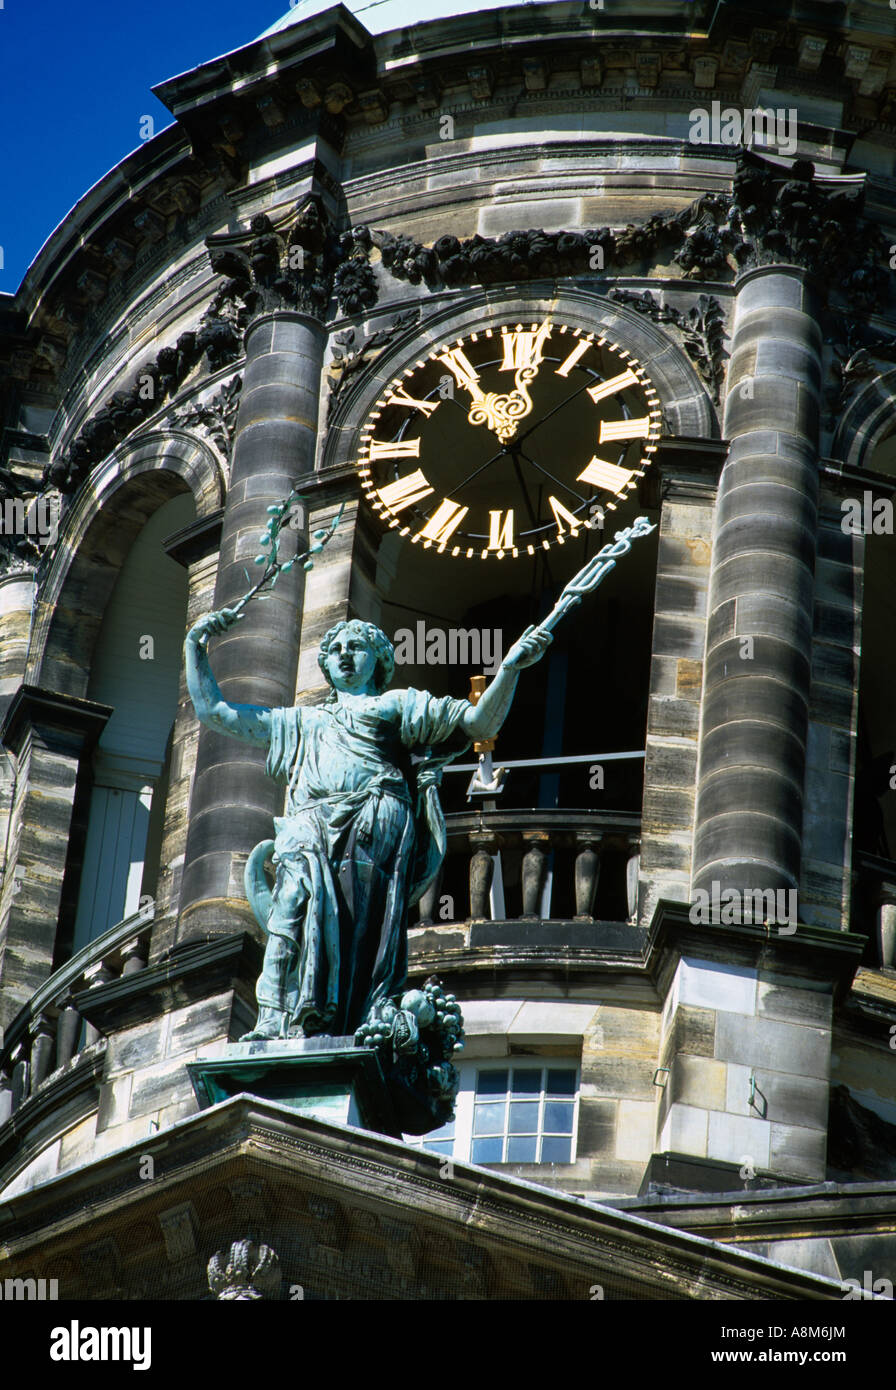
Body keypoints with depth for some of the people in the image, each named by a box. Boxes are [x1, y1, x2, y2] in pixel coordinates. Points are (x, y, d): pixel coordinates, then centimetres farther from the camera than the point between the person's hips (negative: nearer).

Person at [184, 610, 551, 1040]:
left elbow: (479, 723, 17)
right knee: (296, 900, -30)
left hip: (374, 825, -2)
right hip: (308, 825, 2)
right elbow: (211, 710, 44)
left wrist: (509, 667, 4)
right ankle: (276, 1023, -42)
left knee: (360, 926, -27)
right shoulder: (301, 722, 40)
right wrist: (195, 645, 41)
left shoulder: (398, 705, 29)